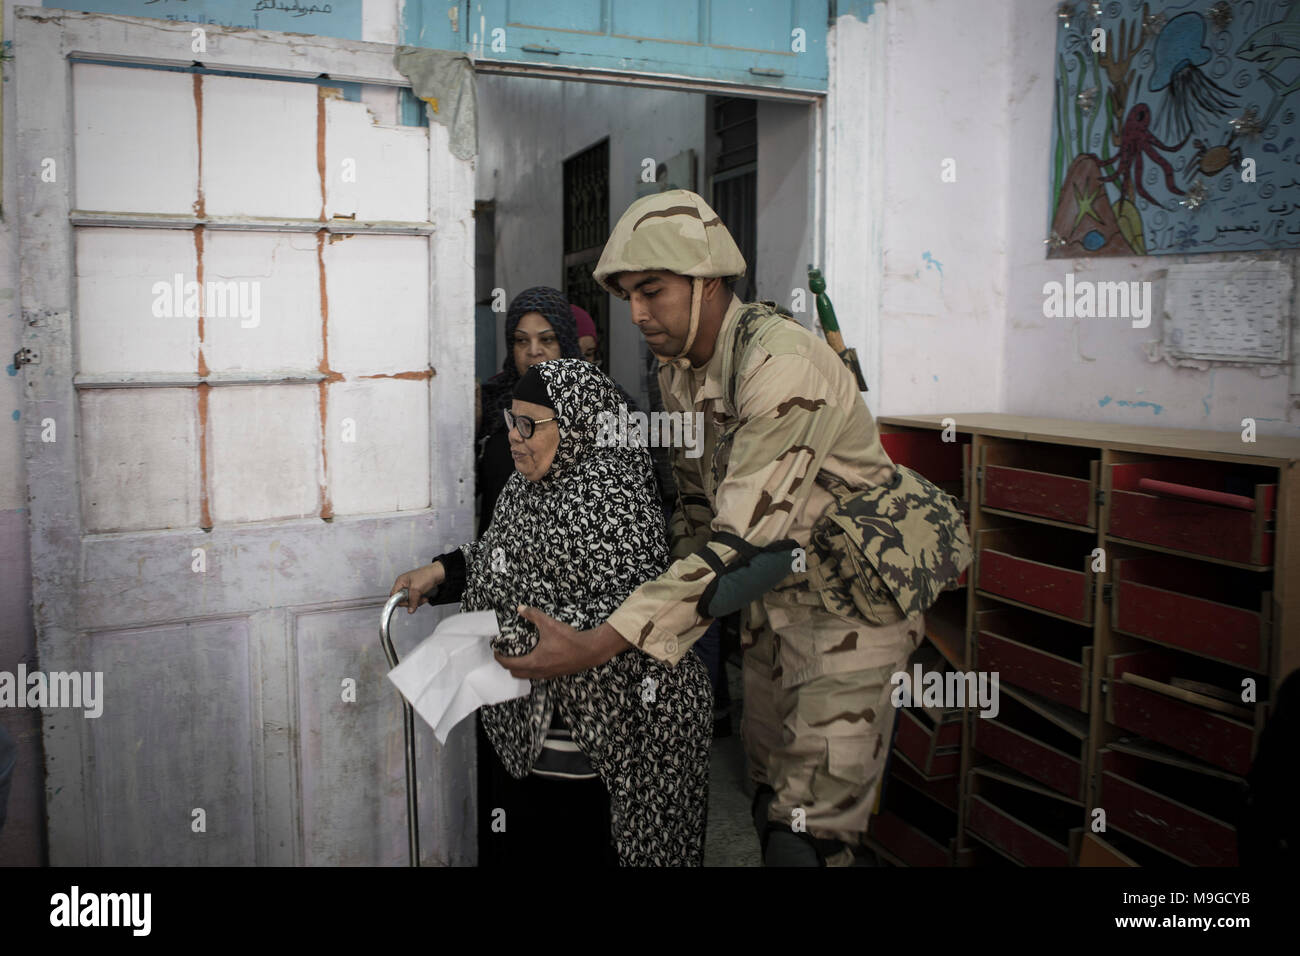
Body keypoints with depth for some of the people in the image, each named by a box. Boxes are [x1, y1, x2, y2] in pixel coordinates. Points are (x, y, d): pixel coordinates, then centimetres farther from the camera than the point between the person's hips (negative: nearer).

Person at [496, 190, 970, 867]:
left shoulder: (783, 363, -28)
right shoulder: (676, 368, 1)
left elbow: (741, 539, -33)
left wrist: (597, 646, -36)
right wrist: (681, 605, 3)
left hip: (852, 595, -8)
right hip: (773, 594, 8)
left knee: (809, 829, -7)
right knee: (769, 800, 16)